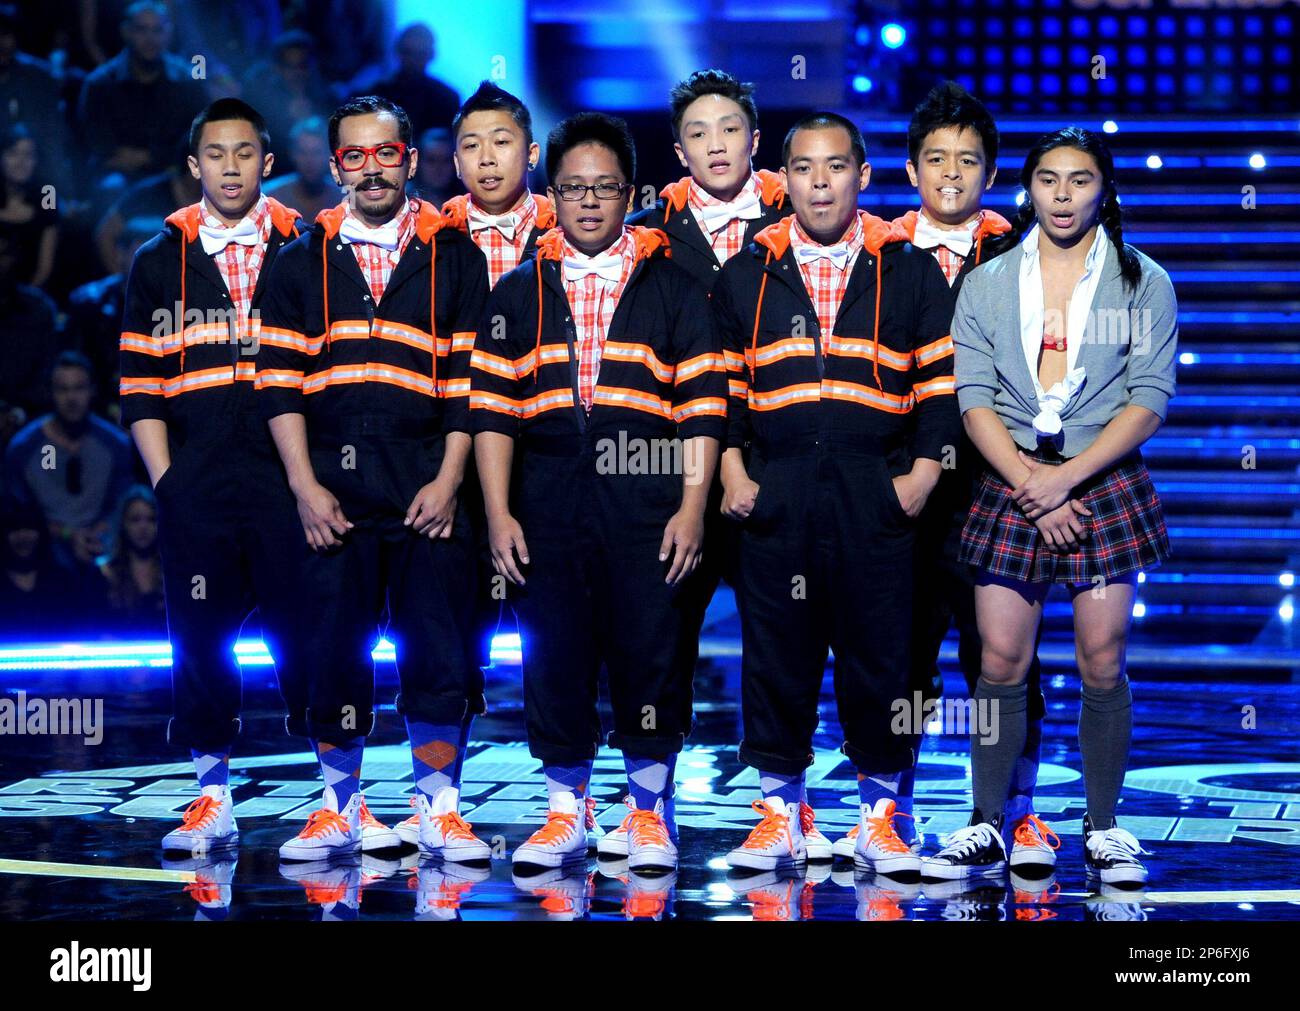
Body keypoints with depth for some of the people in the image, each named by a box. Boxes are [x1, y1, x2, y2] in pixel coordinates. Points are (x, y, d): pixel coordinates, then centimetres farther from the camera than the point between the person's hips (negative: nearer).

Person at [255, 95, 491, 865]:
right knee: (334, 650, 3)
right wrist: (305, 487, -3)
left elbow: (469, 381, 4)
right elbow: (281, 382, 5)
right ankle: (338, 809, 14)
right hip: (331, 490, 1)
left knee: (440, 650, -3)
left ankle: (438, 808, 8)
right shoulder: (304, 261, 9)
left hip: (428, 490, -1)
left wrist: (448, 481, -5)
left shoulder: (455, 258, 7)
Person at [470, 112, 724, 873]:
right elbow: (492, 410, 8)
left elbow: (704, 408, 4)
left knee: (651, 649, -2)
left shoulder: (673, 289, 9)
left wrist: (693, 507, -6)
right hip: (549, 503, 2)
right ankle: (566, 810, 15)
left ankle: (649, 811, 11)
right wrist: (499, 514, -1)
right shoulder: (518, 294, 12)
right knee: (554, 652, 4)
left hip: (646, 497, -1)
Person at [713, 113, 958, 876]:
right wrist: (732, 472, 1)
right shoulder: (746, 277, 10)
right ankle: (780, 814, 13)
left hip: (876, 494, -1)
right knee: (776, 655, 3)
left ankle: (879, 818, 11)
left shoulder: (911, 272, 6)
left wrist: (925, 469, -4)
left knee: (878, 655, 1)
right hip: (776, 493, 1)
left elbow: (942, 379, 5)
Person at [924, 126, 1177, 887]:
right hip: (1011, 483, 1)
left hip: (1104, 481, -1)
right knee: (1001, 662, -1)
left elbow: (1149, 401, -4)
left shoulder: (1142, 281, 3)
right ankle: (988, 831, 6)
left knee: (1103, 663, -2)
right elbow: (975, 398, 1)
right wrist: (1029, 485, -11)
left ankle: (1105, 829, 8)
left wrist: (1066, 478, -13)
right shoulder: (988, 284, 8)